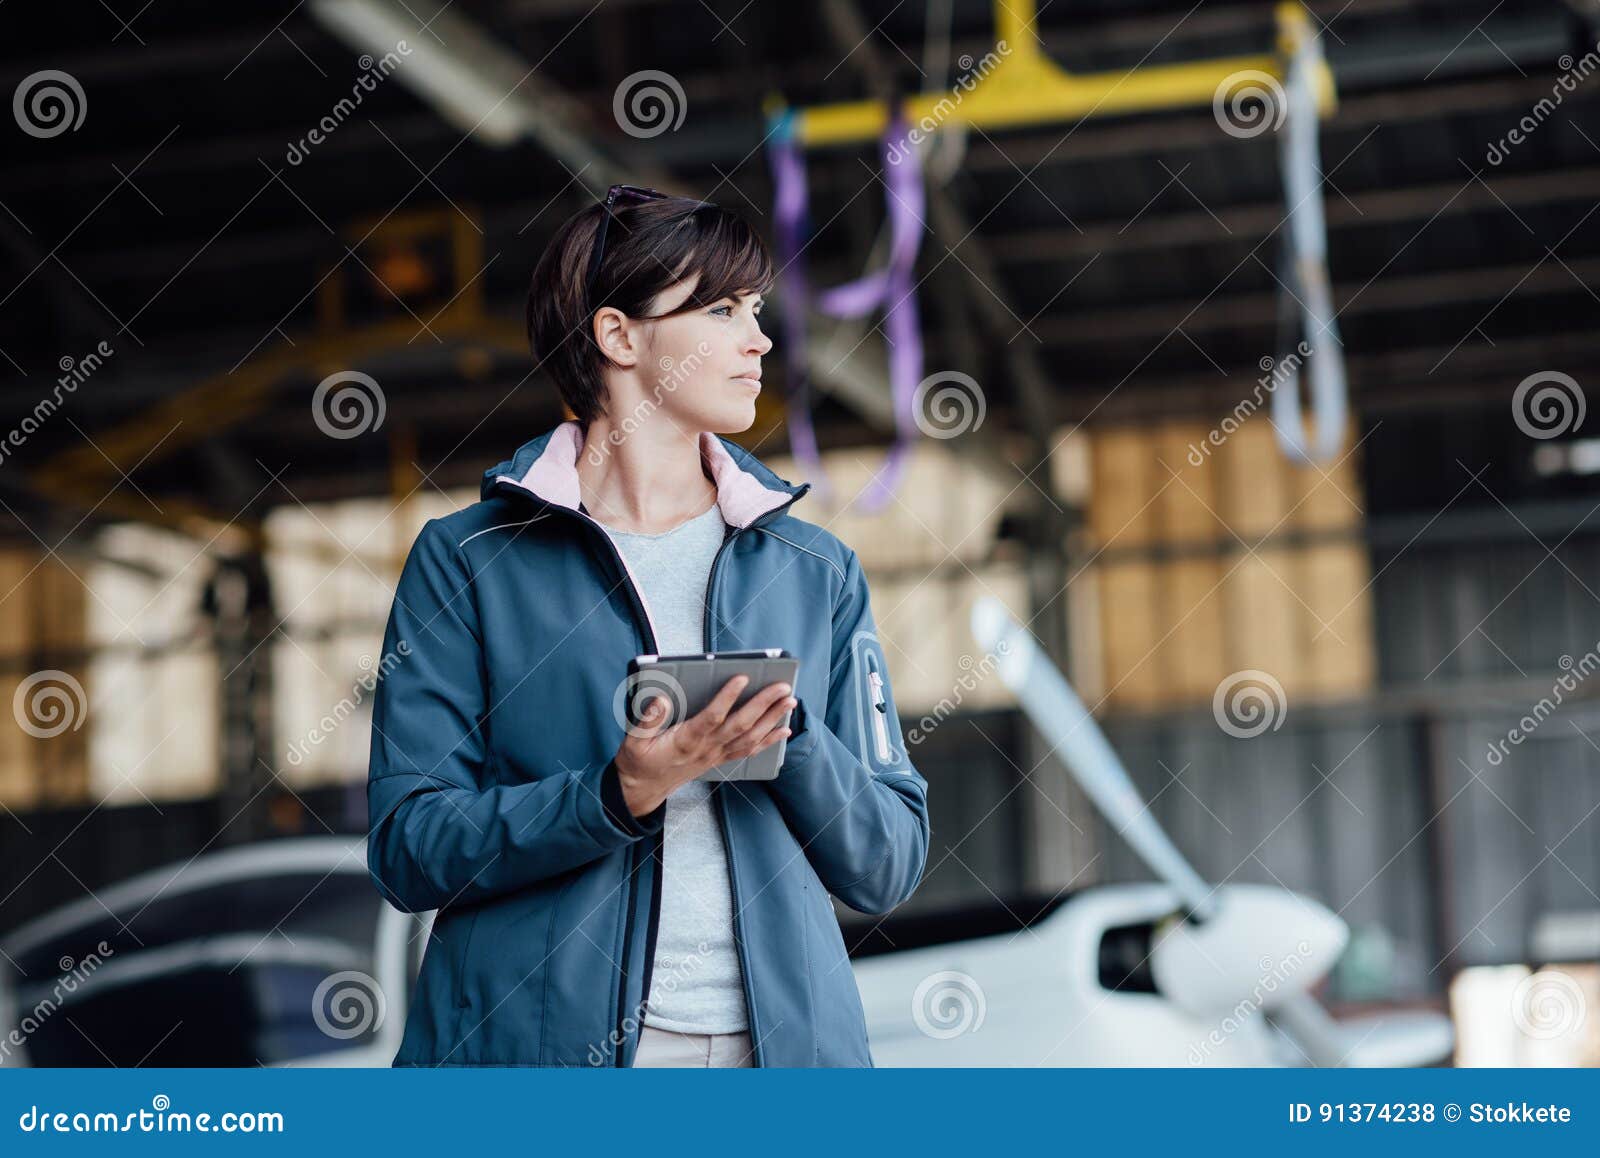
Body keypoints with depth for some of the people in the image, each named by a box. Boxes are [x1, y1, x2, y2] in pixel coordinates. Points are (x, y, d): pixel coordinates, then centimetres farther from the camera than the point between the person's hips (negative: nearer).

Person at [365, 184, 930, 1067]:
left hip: (782, 1040, 3)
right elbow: (406, 846, -6)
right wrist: (618, 796, -19)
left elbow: (889, 866, 7)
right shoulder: (467, 562, 1)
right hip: (537, 1044, -3)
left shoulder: (817, 571, 10)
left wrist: (787, 735, -10)